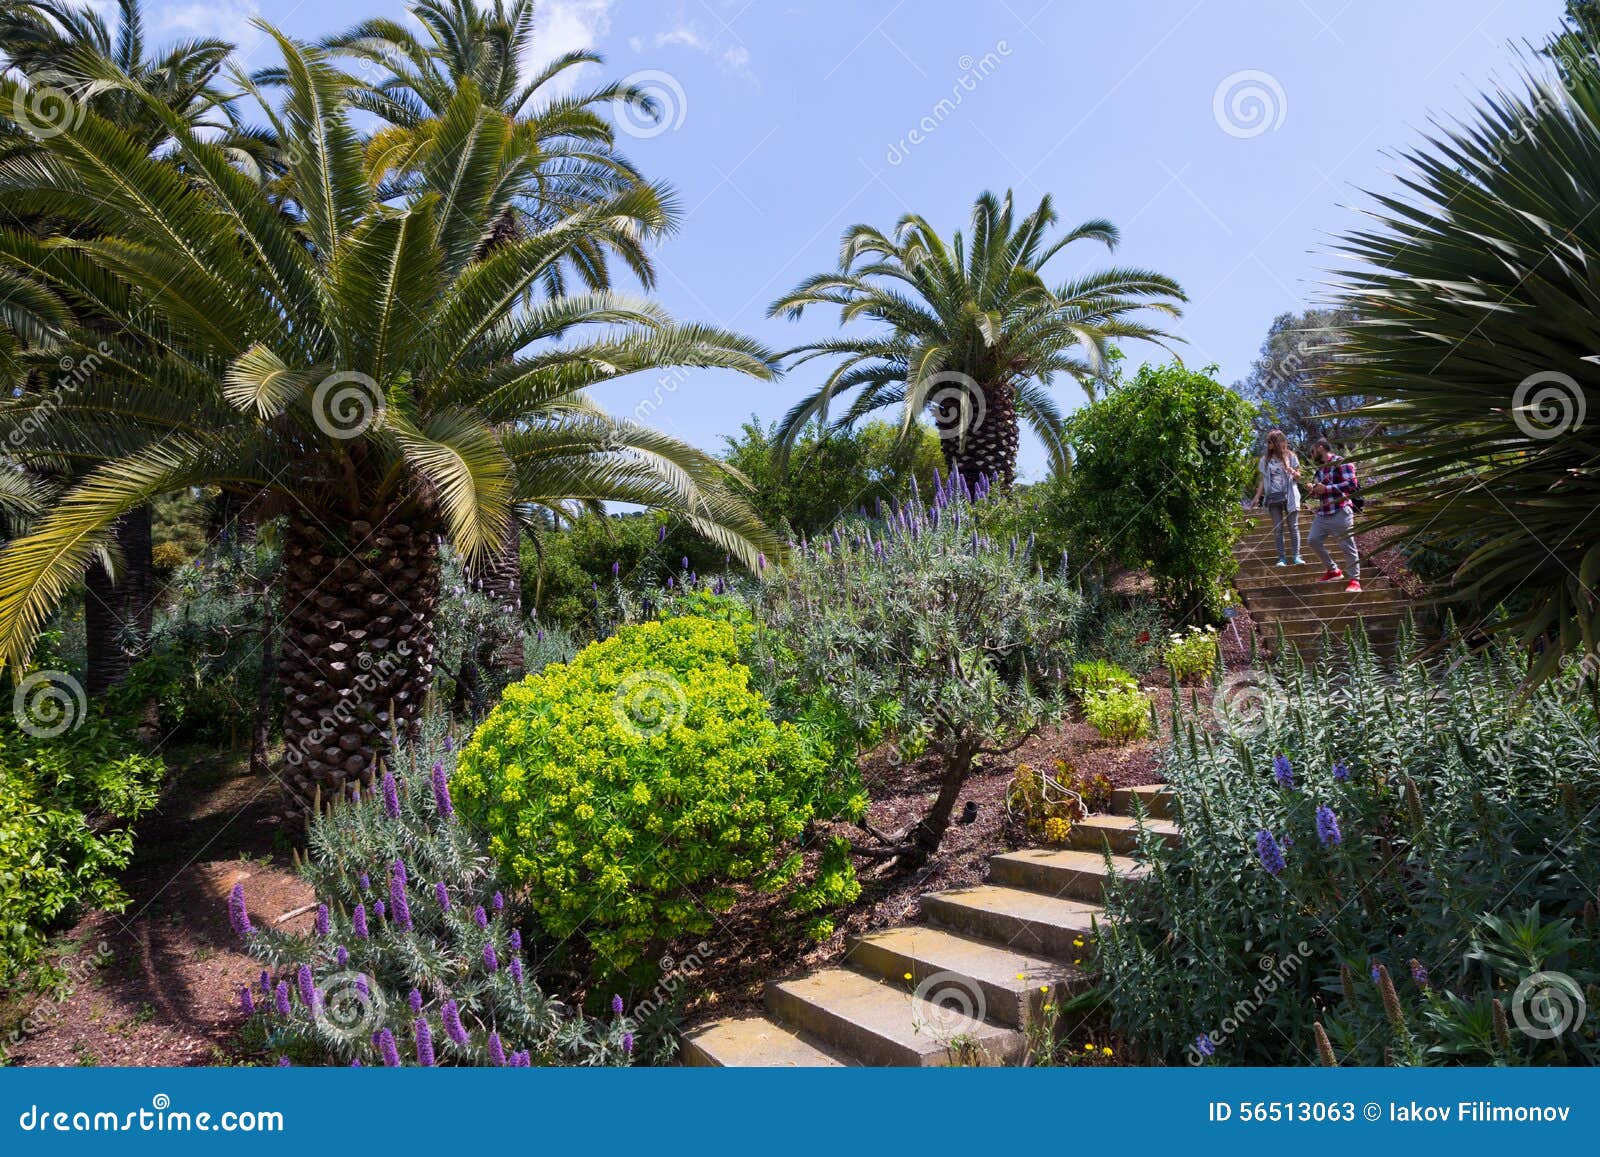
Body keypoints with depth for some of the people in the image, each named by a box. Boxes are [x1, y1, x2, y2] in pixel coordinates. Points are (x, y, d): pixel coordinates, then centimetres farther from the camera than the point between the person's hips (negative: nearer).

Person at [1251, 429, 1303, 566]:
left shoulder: (1291, 456, 6)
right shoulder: (1265, 459, 9)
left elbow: (1298, 477, 8)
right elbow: (1262, 480, 11)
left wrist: (1293, 472, -14)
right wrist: (1258, 496, 2)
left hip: (1289, 495, -1)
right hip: (1273, 497, 1)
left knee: (1293, 526, -5)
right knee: (1278, 529, -1)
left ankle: (1296, 556, -4)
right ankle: (1282, 558, -1)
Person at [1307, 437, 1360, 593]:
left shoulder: (1342, 463, -7)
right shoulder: (1320, 469, 19)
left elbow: (1351, 484, -18)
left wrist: (1326, 488, -18)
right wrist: (1314, 490, 6)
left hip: (1340, 512, -9)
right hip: (1322, 513, 9)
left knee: (1347, 546, -6)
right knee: (1314, 541, 9)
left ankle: (1355, 580, 1)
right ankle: (1333, 571, 24)